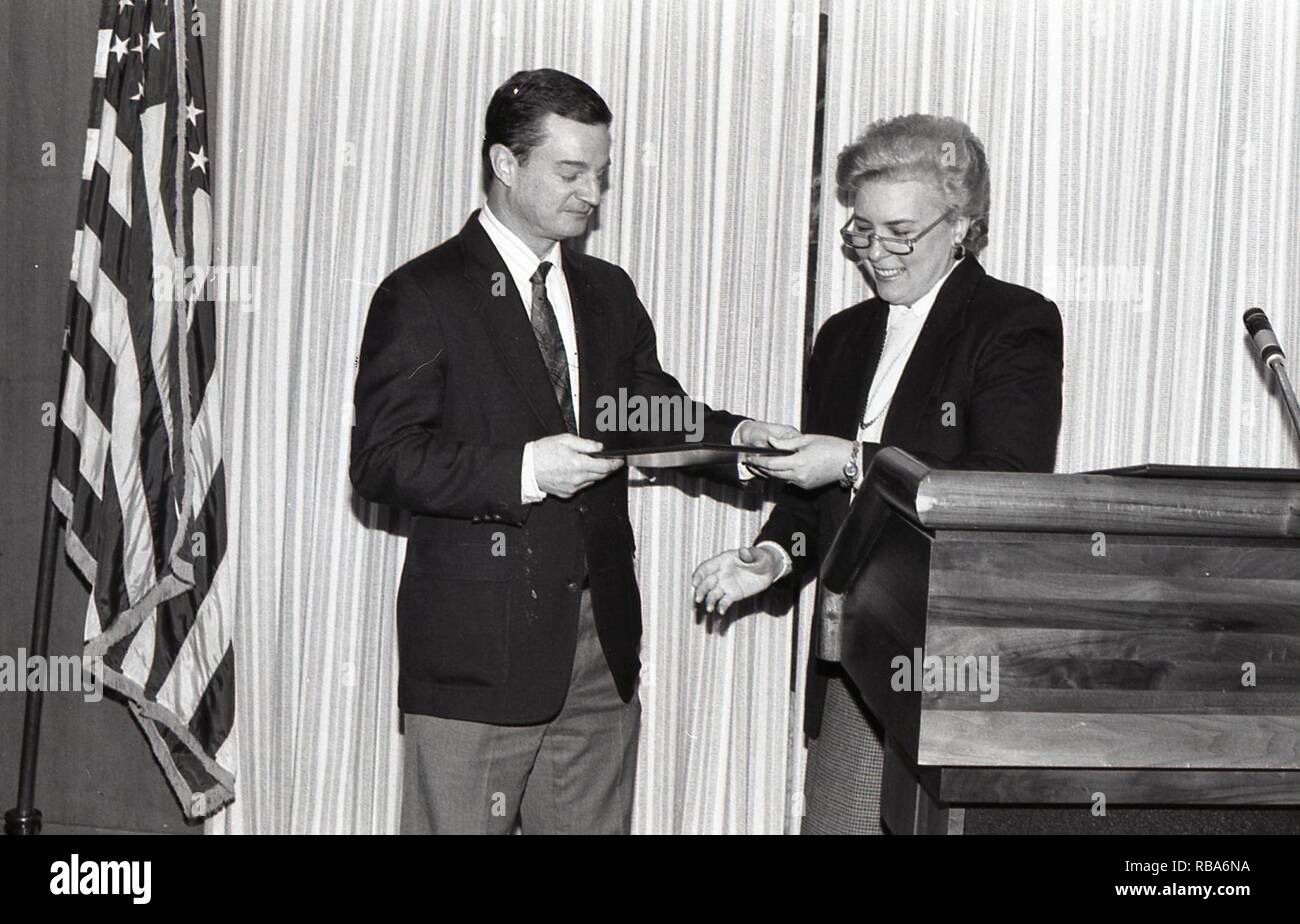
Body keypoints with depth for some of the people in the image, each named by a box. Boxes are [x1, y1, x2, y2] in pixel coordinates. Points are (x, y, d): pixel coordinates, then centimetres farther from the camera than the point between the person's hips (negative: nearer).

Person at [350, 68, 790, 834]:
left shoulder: (609, 292, 15)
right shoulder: (422, 296, -6)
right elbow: (382, 460, -13)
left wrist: (732, 434, -6)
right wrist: (521, 471, -23)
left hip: (602, 644, 6)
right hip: (479, 649, -6)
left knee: (595, 823, 13)